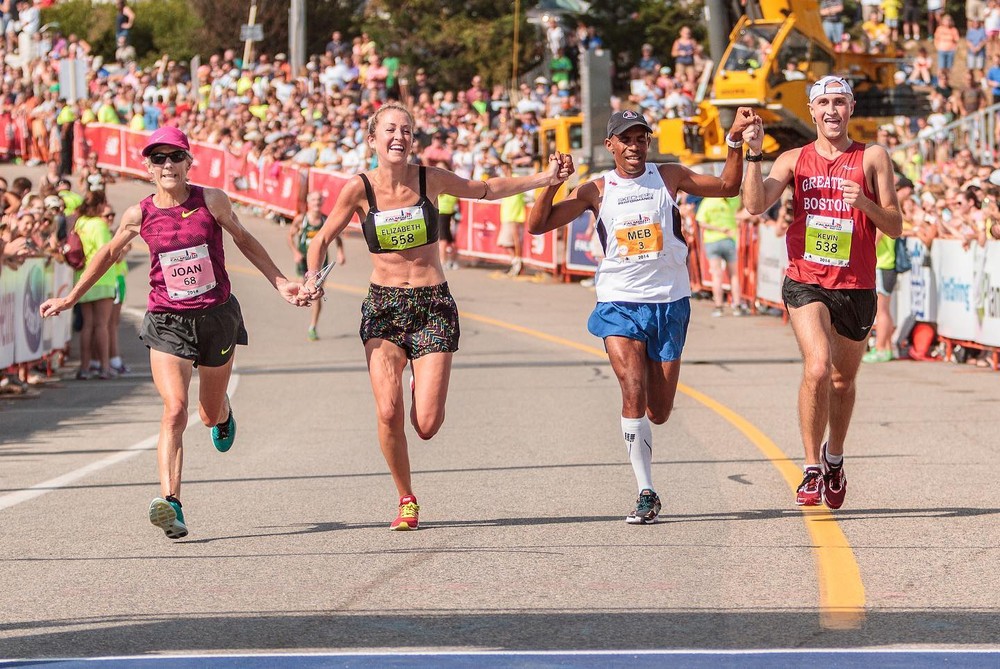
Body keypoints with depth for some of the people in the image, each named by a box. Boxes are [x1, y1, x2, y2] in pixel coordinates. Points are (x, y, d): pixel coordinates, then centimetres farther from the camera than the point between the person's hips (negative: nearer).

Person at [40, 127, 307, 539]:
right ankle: (171, 504, -29)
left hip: (217, 316, 1)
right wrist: (70, 299, 21)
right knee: (175, 410, -20)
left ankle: (223, 413, 57)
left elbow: (243, 240, 11)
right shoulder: (140, 215, -3)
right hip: (167, 323, -1)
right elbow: (109, 254, 15)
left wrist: (280, 282, 10)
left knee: (210, 414, 17)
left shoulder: (211, 200, -6)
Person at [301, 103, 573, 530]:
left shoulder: (430, 179, -2)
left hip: (433, 305, 0)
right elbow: (322, 240, 6)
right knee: (388, 413, -18)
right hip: (383, 305, 0)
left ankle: (424, 393, 29)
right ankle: (406, 500, 5)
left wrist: (546, 178, 7)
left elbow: (486, 190, 14)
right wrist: (312, 275, -13)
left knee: (426, 426, -10)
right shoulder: (360, 189, -5)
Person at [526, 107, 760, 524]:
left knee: (658, 412, 2)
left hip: (669, 303, 1)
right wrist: (551, 182, -16)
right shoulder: (597, 191, 3)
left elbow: (728, 187, 8)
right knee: (633, 393, -18)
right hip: (619, 303, -1)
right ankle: (646, 494, -12)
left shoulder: (668, 177, 5)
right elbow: (537, 225, -1)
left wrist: (735, 141, -6)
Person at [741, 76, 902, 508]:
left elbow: (895, 227, 2)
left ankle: (834, 458, 41)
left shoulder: (872, 158, 4)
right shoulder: (795, 160, 7)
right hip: (806, 282, -1)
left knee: (843, 381, 15)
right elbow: (755, 205, -6)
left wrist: (864, 202, -17)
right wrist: (754, 154, -15)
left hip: (856, 287, 1)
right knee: (817, 367, -23)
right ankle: (812, 468, -14)